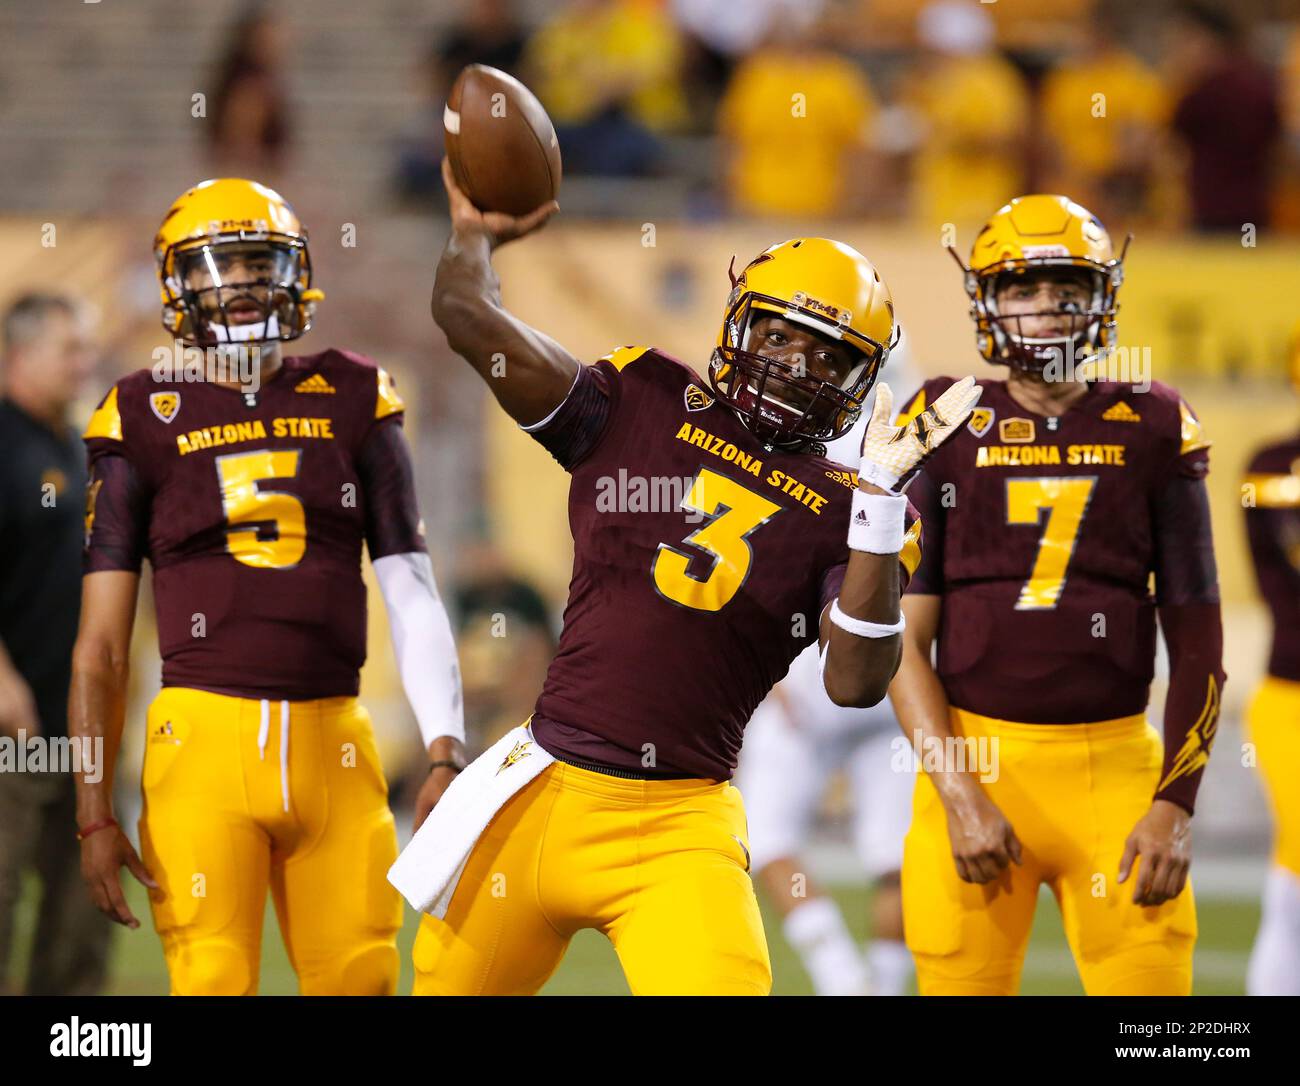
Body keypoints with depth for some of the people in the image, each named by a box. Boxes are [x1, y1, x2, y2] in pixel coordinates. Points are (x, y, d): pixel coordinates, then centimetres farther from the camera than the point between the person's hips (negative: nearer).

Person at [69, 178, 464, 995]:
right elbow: (101, 645, 4)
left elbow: (413, 597, 9)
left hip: (332, 743, 2)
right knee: (213, 983, -7)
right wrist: (95, 812, -2)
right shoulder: (148, 422, 4)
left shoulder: (353, 405, 10)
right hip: (207, 739, -2)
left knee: (361, 980, 2)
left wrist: (446, 752, -2)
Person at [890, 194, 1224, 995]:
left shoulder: (1152, 432, 6)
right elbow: (902, 639, 1)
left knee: (1150, 980, -7)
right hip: (974, 758, -1)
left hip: (1115, 764, 1)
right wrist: (957, 796, -8)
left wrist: (1176, 804, -1)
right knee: (962, 979, 1)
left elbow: (1197, 640, 9)